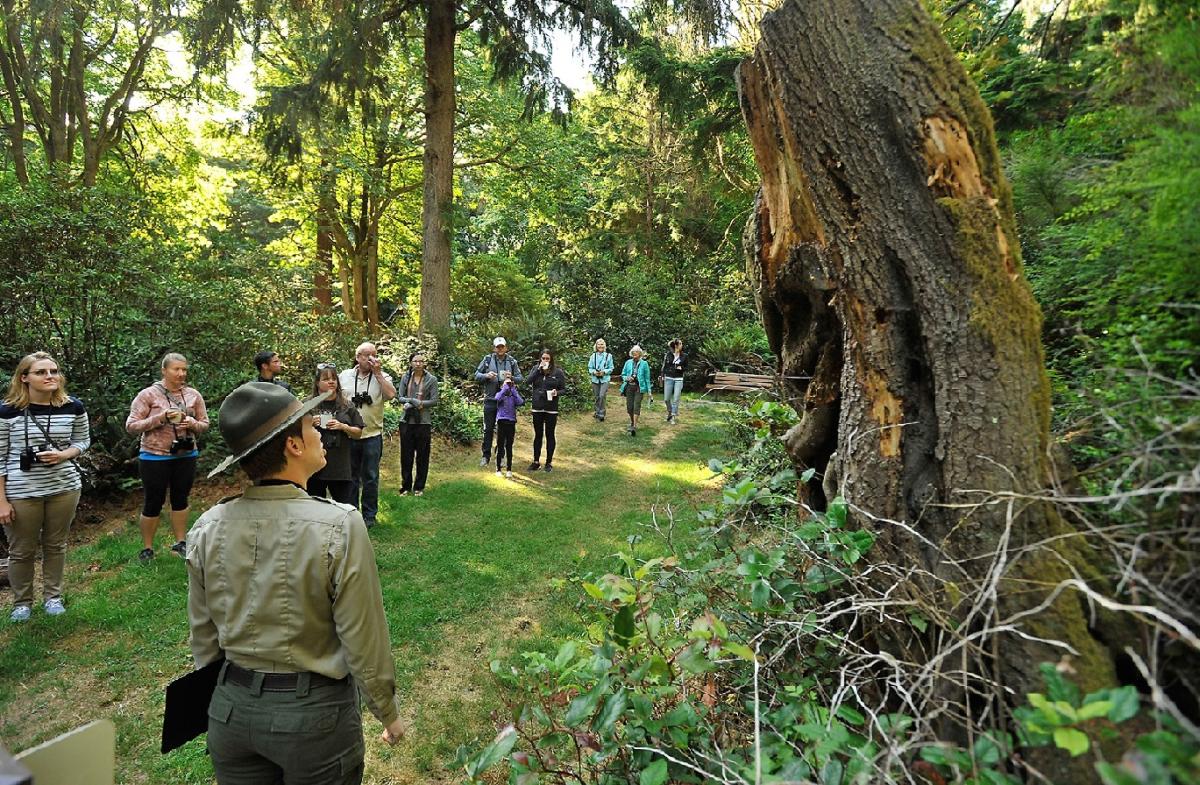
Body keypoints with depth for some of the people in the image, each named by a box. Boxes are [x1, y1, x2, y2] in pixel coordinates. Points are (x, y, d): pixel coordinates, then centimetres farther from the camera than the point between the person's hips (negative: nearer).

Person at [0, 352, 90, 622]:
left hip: (64, 488, 2)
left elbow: (83, 441, 8)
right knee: (22, 551, 12)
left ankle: (53, 596, 34)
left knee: (56, 545, 16)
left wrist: (63, 455, -14)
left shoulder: (73, 407, -5)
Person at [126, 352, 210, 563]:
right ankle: (147, 548, 24)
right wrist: (160, 418, -22)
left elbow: (204, 423, 6)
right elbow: (131, 426, -9)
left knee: (180, 499, 15)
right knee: (153, 503, 7)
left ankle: (180, 544, 28)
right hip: (155, 457, -3)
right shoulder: (148, 394, -8)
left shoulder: (193, 395, 1)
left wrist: (193, 424, -15)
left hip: (185, 456, 3)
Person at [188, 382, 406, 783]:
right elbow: (365, 641, -17)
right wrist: (388, 712, 0)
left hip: (231, 709, 4)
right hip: (314, 713, -4)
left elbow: (203, 638, 3)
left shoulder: (208, 527, -10)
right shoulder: (340, 527, -25)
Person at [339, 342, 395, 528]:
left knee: (370, 477, 6)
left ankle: (369, 515, 18)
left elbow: (391, 394, -20)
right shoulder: (345, 376, 4)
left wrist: (377, 373, -16)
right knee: (350, 476, 13)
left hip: (372, 435, -2)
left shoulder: (382, 377, -1)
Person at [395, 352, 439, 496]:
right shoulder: (405, 378, 8)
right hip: (407, 421, 2)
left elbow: (434, 401, -5)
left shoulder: (431, 379, 0)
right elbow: (400, 397, 4)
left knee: (422, 456, 5)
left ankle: (419, 487, 17)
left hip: (423, 422, -2)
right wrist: (410, 401, -15)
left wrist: (419, 403, -16)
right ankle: (406, 486, 18)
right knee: (406, 455, 7)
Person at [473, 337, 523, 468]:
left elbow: (520, 378, 5)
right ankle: (486, 456, 14)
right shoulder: (487, 360, 2)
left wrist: (511, 377, -15)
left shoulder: (512, 362, 3)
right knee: (488, 429, 4)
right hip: (490, 399, -1)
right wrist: (486, 376, -14)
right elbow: (477, 375, 5)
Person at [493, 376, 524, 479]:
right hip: (501, 422, -2)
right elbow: (498, 398, -19)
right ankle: (498, 469, 12)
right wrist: (505, 388, -12)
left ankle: (509, 469, 16)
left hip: (511, 423, 2)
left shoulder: (513, 397, 10)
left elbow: (520, 402, -10)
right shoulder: (499, 394, 5)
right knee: (500, 447, 3)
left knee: (509, 447, 6)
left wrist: (513, 390, -6)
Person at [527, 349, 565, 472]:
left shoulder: (558, 371, -2)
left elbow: (563, 389, 1)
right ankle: (536, 461, 21)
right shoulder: (536, 369, 5)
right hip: (537, 408, 2)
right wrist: (539, 369, -18)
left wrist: (557, 392, -20)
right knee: (538, 435, 11)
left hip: (551, 409, -2)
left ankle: (549, 462, 18)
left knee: (550, 435, 7)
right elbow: (529, 381, -11)